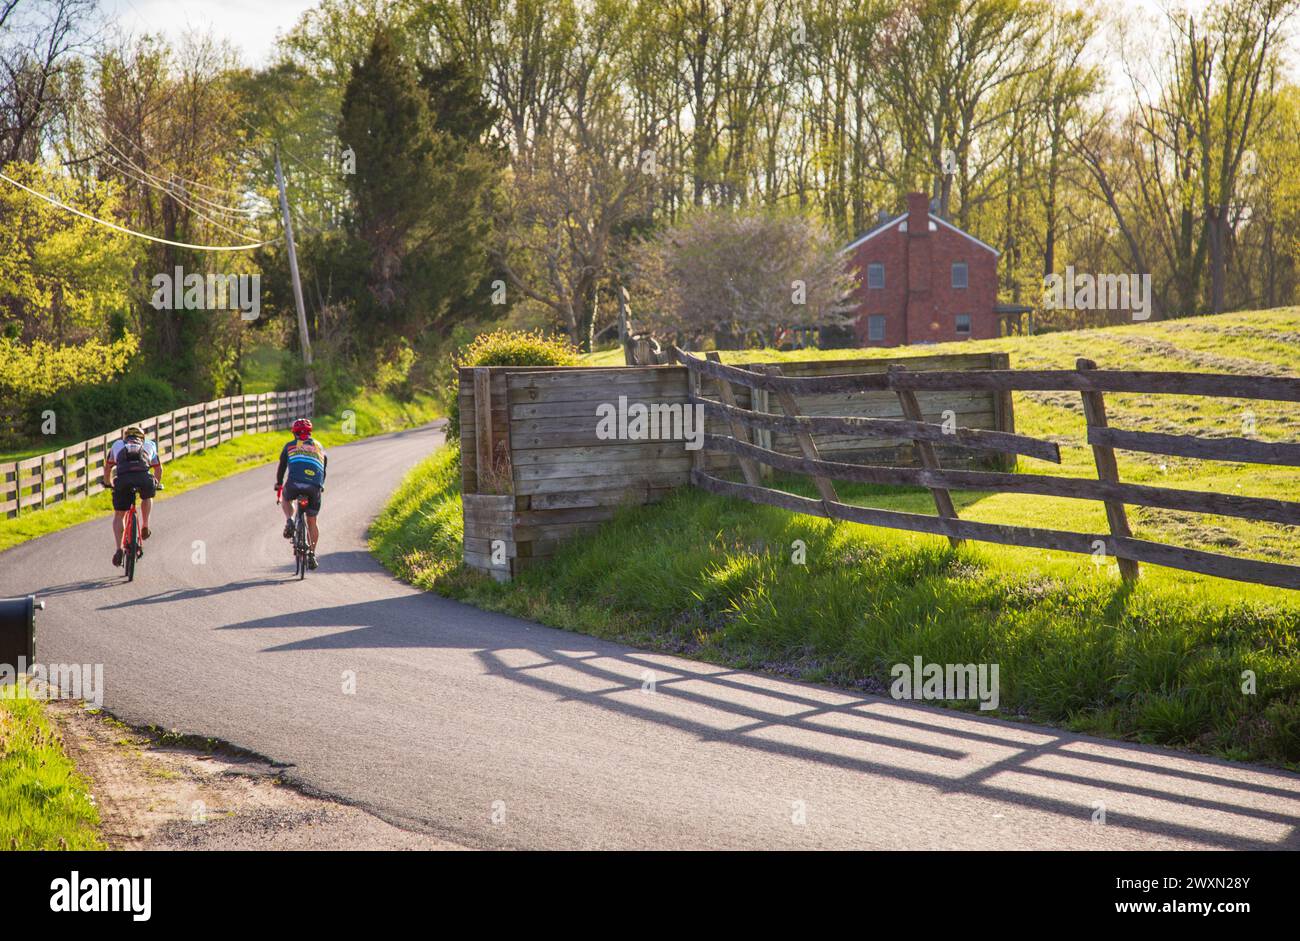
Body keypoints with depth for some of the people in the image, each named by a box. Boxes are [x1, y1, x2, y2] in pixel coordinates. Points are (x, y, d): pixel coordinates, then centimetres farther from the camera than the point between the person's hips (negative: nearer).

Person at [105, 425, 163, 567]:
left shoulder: (117, 445, 34)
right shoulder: (149, 445, 33)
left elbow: (107, 467, 44)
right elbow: (158, 468, 39)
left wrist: (107, 483, 61)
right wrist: (156, 484, 57)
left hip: (123, 480, 0)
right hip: (145, 478, 0)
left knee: (119, 516, 16)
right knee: (147, 497, 36)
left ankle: (118, 549, 1)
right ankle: (145, 528, 28)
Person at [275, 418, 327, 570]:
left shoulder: (290, 446, 21)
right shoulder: (319, 447, 28)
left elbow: (282, 468, 29)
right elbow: (323, 471, 35)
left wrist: (279, 485, 45)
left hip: (294, 483, -2)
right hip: (315, 486, 2)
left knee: (285, 499, 33)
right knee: (312, 521, 18)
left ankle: (289, 522, 6)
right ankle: (312, 554, 14)